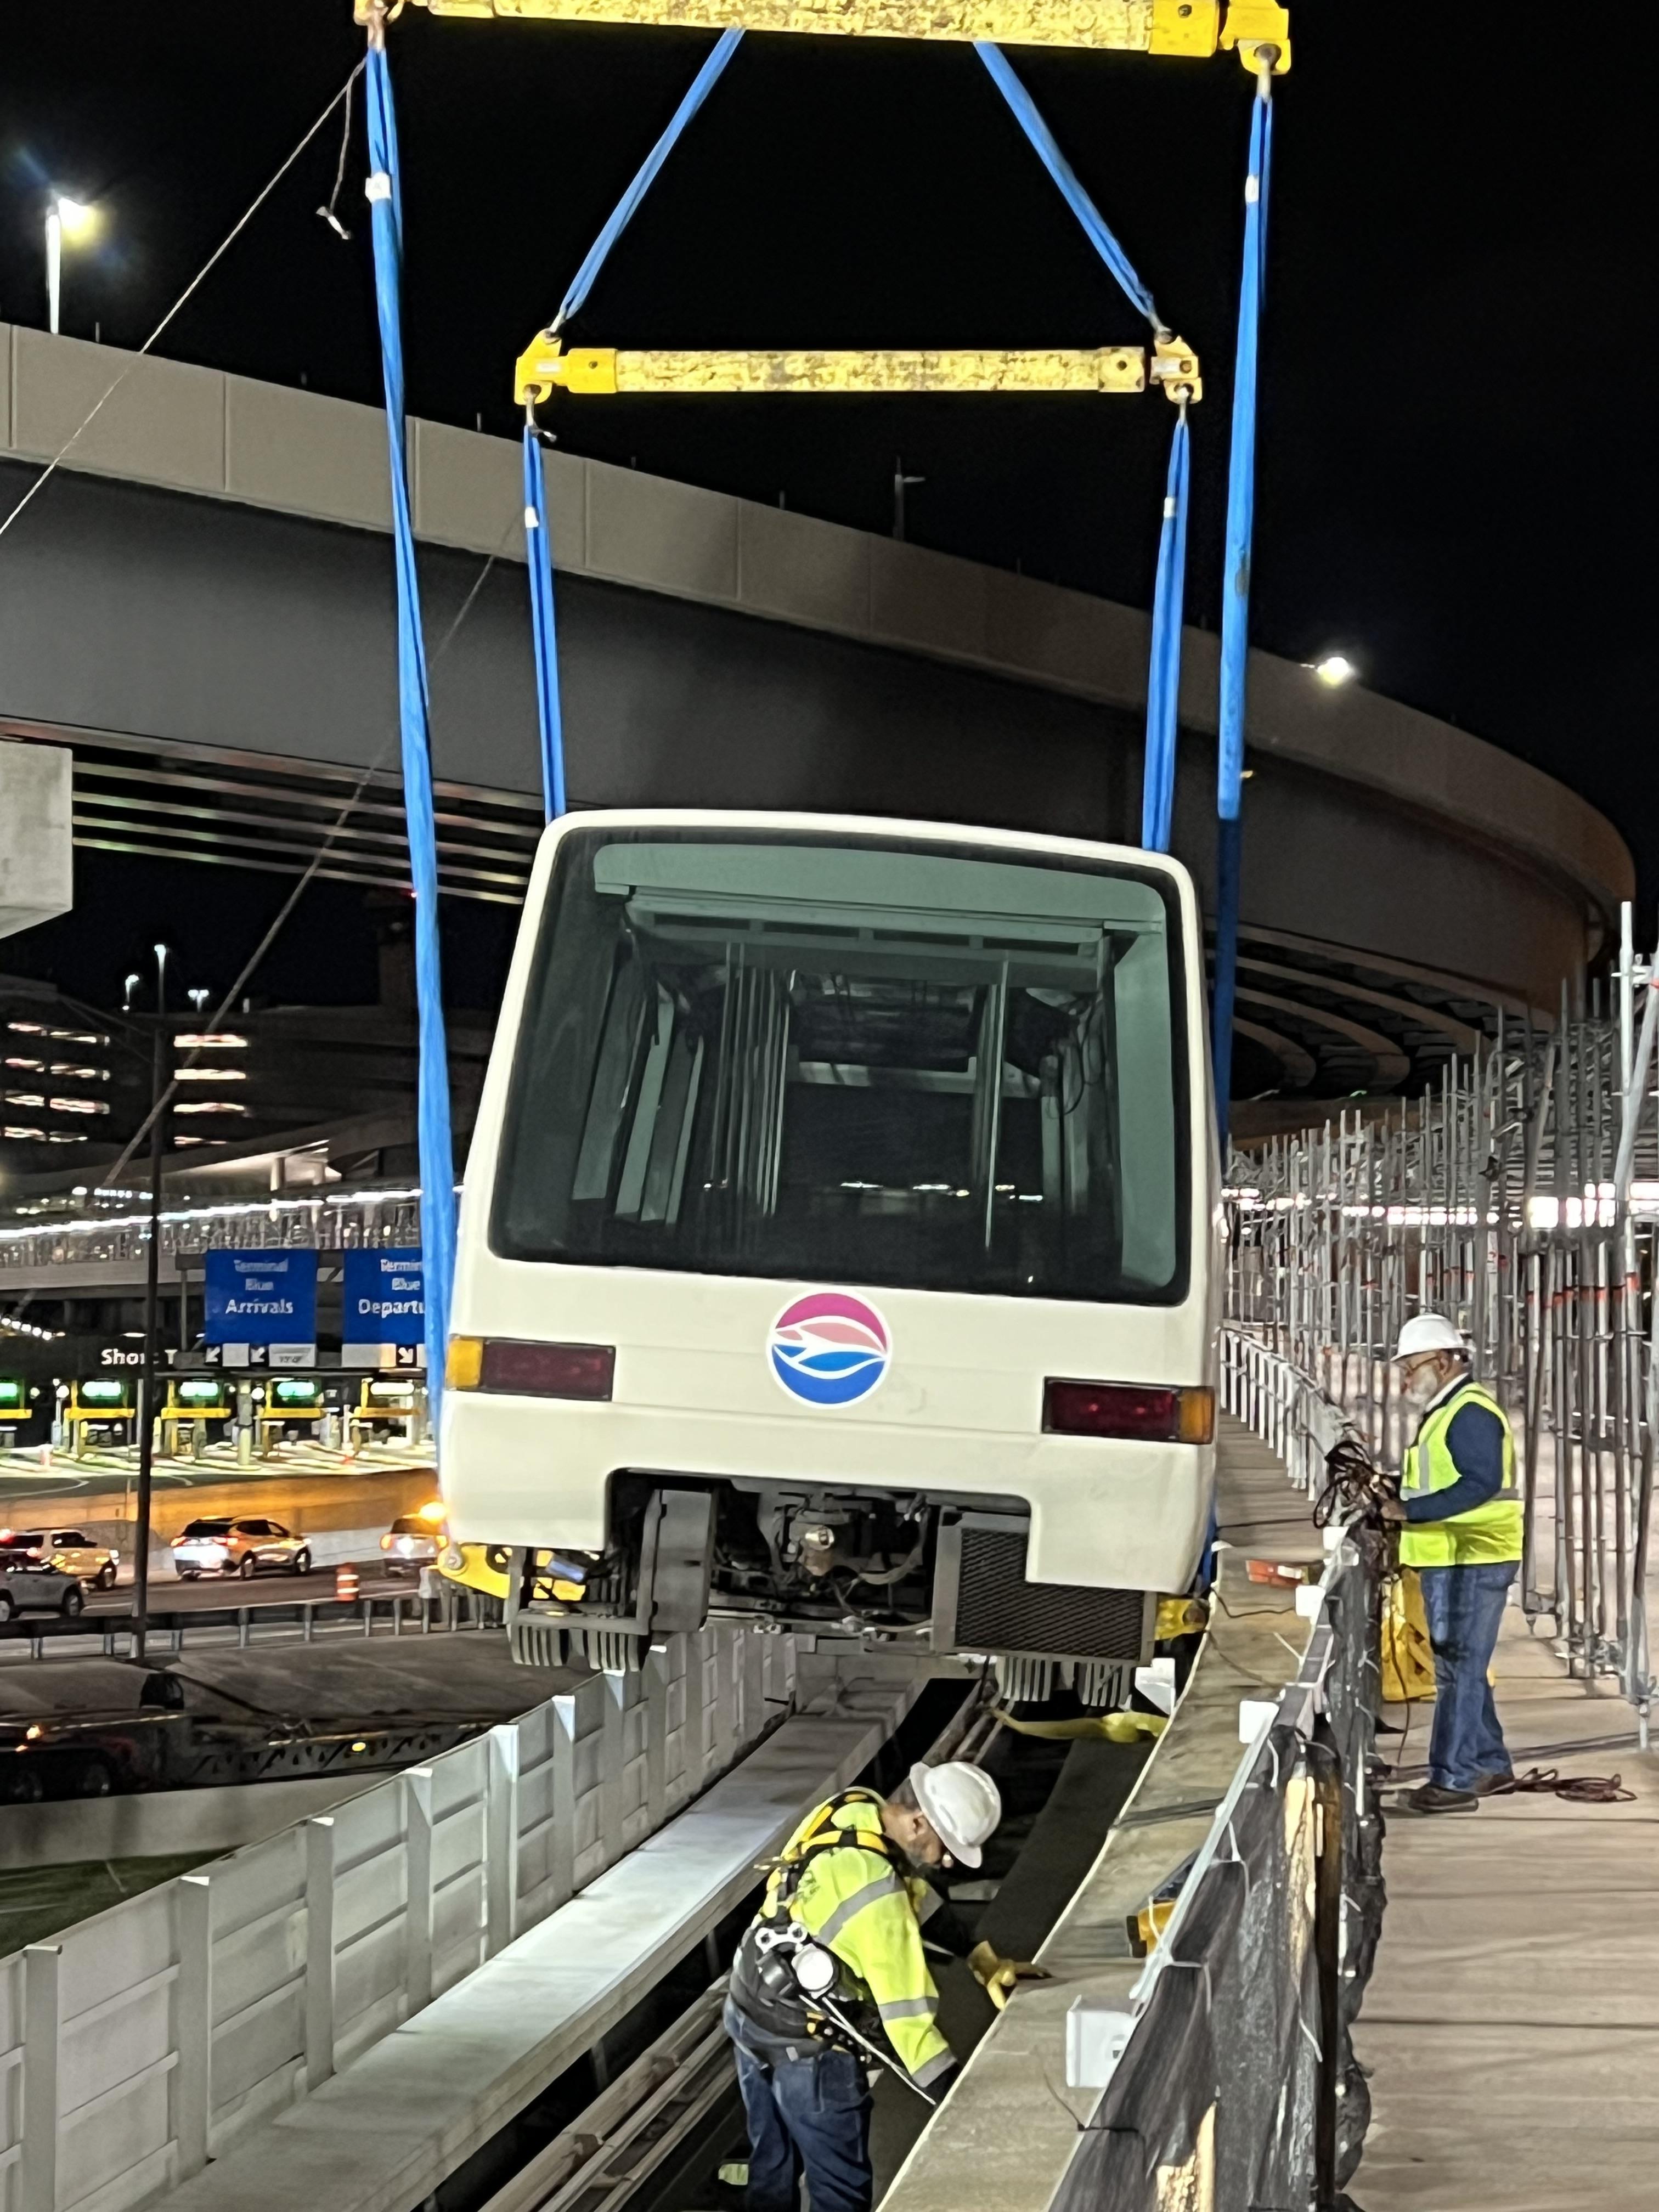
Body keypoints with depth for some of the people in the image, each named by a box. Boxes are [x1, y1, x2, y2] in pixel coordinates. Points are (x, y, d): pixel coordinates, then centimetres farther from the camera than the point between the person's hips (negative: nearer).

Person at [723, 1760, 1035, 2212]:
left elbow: (921, 1897, 8)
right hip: (805, 2045, -9)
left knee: (772, 2168, 22)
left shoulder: (854, 1807, -8)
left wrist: (982, 1959, 1)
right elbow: (907, 2015, -32)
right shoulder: (876, 1892, -33)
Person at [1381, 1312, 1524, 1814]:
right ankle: (1488, 1762, 28)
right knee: (1462, 1668, 18)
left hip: (1472, 1562, -11)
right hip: (1450, 1561, 11)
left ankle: (1454, 1779, -7)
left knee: (1459, 1670, -9)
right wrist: (1394, 1495, 9)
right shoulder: (1445, 1412, 18)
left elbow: (1481, 1484, -26)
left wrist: (1411, 1511, -26)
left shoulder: (1471, 1414, -15)